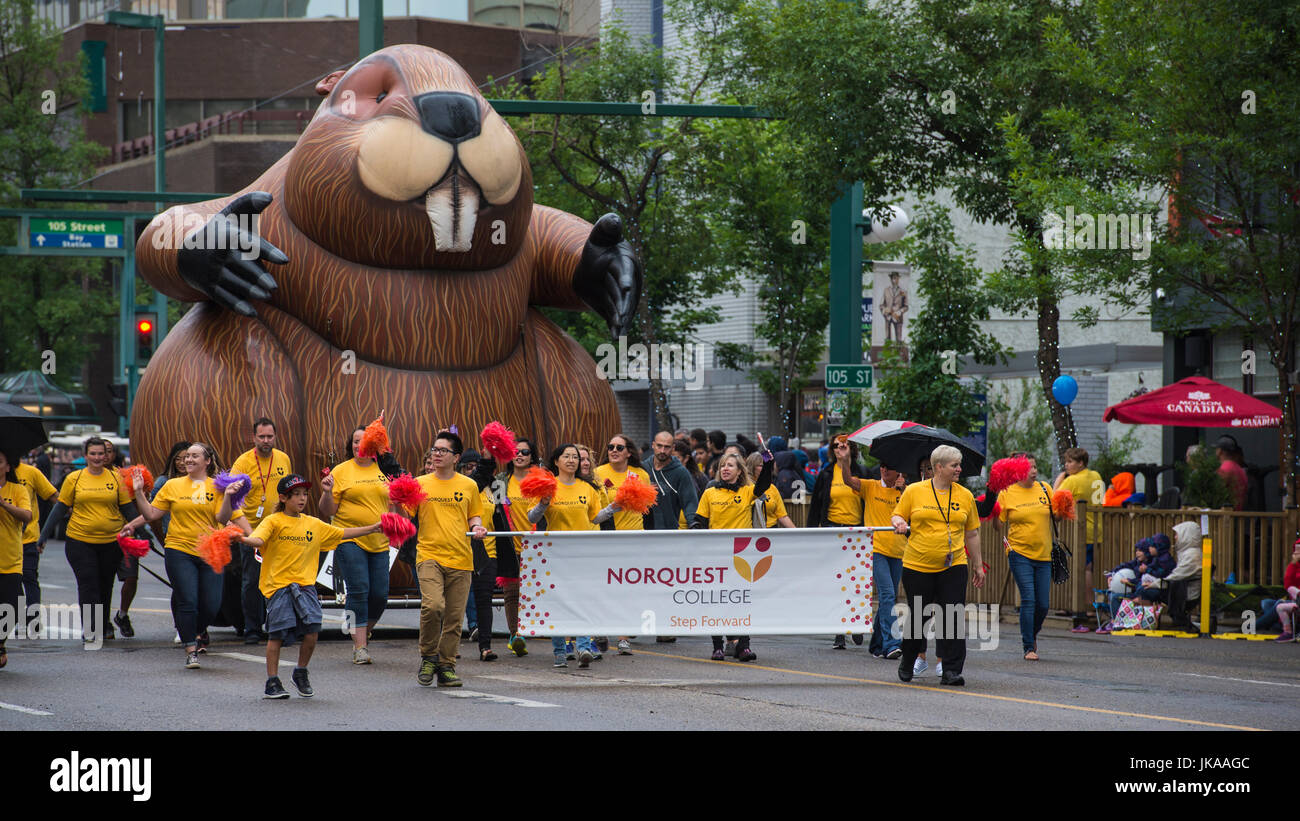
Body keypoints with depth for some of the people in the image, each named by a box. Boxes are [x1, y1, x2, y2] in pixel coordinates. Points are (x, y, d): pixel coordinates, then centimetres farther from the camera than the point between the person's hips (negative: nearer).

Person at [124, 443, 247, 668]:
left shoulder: (216, 487, 6)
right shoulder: (173, 486, 8)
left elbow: (222, 519, -4)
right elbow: (151, 513, 9)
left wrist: (228, 496, -17)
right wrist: (139, 493, -1)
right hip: (179, 550, -1)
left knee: (211, 605, -1)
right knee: (187, 602, -11)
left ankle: (198, 631, 31)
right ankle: (191, 651, -1)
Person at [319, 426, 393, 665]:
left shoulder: (384, 471, 11)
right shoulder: (341, 471, 2)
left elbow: (391, 504, 21)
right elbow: (328, 510, 1)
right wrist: (327, 492, -18)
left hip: (378, 542, 4)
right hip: (349, 540, -4)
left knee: (380, 594, 0)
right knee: (358, 591, -12)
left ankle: (363, 634, 24)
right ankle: (360, 647, -8)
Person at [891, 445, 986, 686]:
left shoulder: (965, 496, 7)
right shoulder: (914, 491, 1)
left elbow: (972, 534, 13)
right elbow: (897, 516, 9)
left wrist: (978, 565, 14)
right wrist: (898, 522, -15)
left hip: (953, 566, 1)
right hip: (918, 565, -1)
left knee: (952, 618, -7)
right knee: (917, 616, 8)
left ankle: (951, 670, -4)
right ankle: (907, 662, 31)